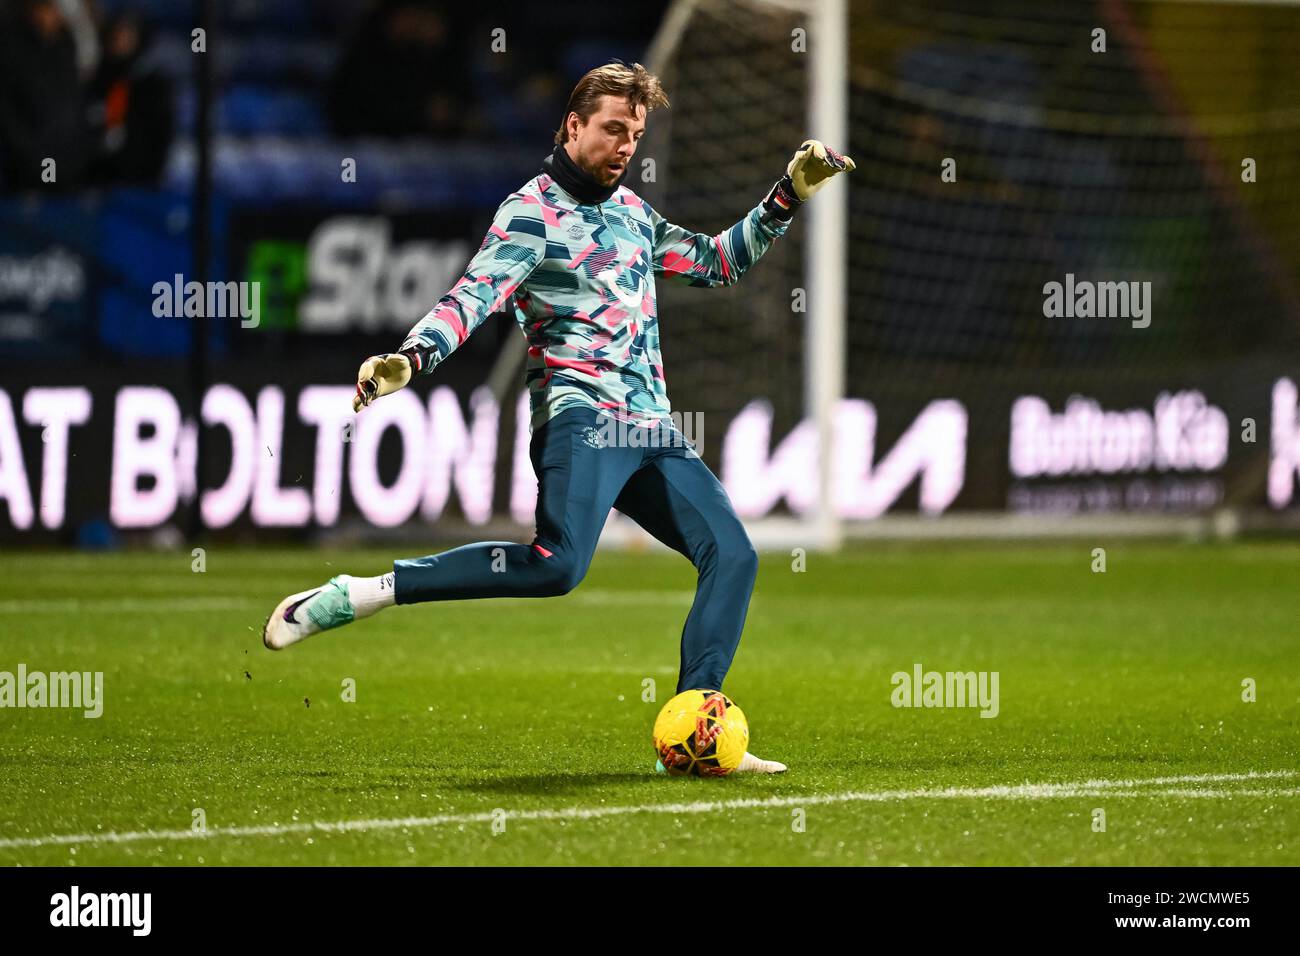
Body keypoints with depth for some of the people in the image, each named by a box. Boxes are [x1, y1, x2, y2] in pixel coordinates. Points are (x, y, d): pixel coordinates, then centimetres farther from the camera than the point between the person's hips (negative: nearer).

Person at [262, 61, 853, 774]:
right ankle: (354, 597, -26)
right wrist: (409, 358, -34)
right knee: (557, 565, -29)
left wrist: (788, 197, 26)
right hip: (580, 417, -8)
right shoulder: (532, 212, -2)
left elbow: (716, 263, 34)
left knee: (733, 555, -5)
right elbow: (474, 295, -16)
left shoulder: (633, 210, 22)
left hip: (652, 430, 8)